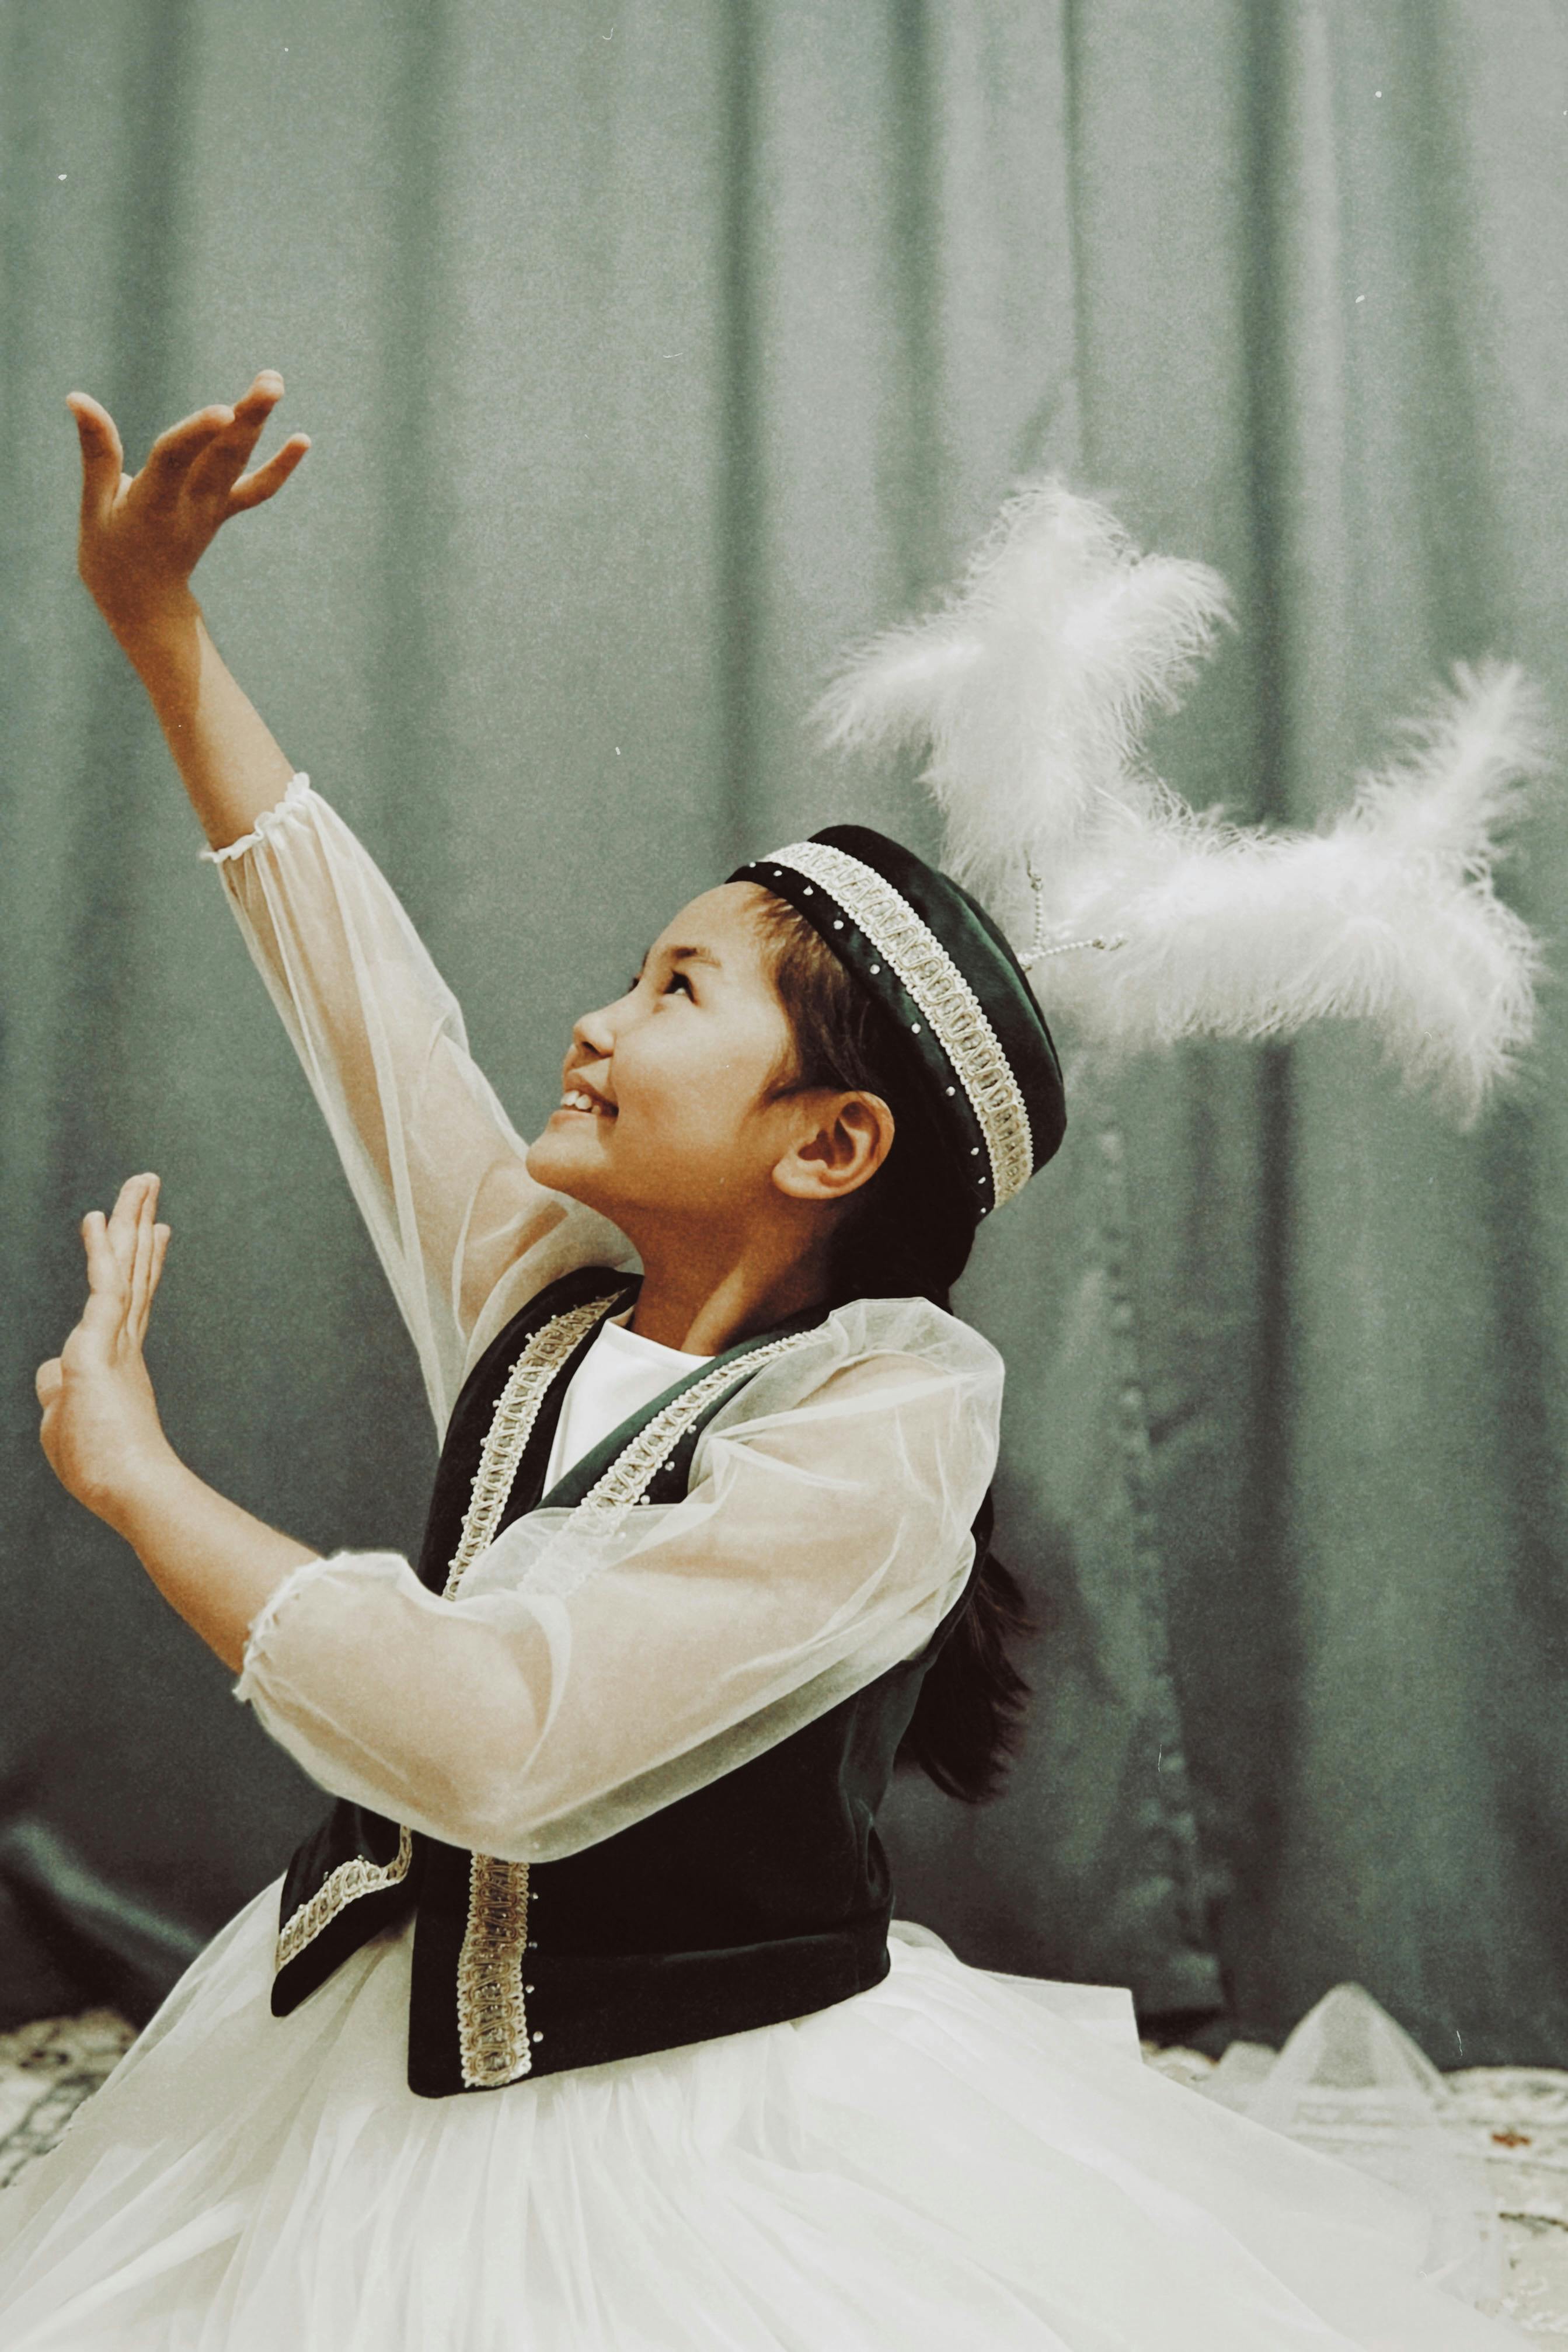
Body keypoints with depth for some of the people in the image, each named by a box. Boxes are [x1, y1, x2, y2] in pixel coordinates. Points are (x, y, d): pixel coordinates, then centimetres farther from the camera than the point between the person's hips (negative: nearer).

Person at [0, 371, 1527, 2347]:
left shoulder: (881, 1423, -22)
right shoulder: (538, 1301, -2)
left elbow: (493, 1736, -31)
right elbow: (354, 973, 5)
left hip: (716, 2139, -6)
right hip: (374, 2087, 6)